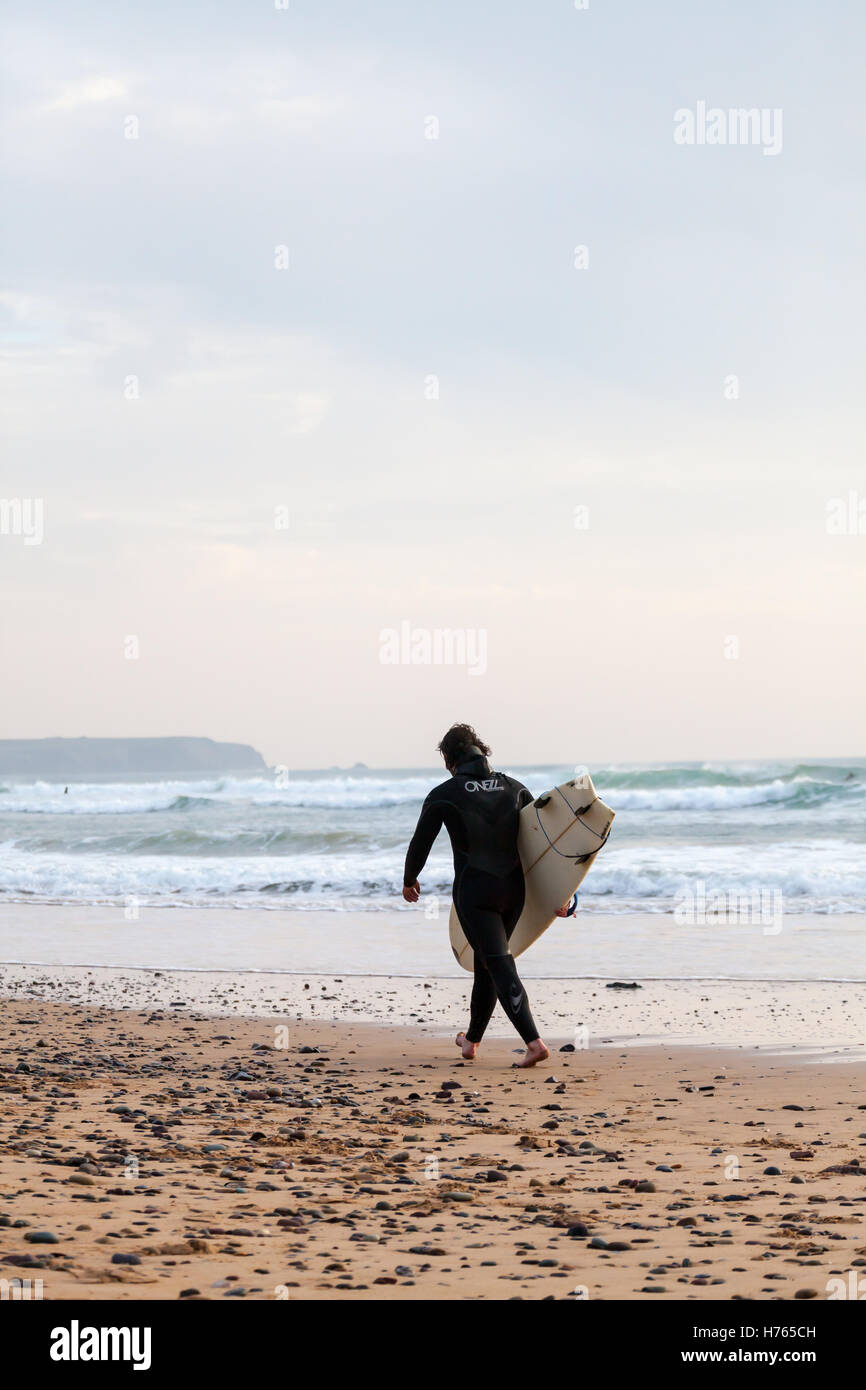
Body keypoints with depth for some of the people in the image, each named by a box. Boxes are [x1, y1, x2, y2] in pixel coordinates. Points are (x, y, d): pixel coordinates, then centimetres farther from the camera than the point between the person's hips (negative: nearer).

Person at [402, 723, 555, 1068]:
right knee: (488, 961, 20)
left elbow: (420, 843, 6)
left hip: (473, 891, -5)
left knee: (499, 965, -8)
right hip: (513, 889, 5)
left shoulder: (444, 794, -4)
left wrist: (409, 880, 25)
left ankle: (533, 1041, -23)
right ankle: (472, 1039, 32)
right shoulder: (514, 788, 8)